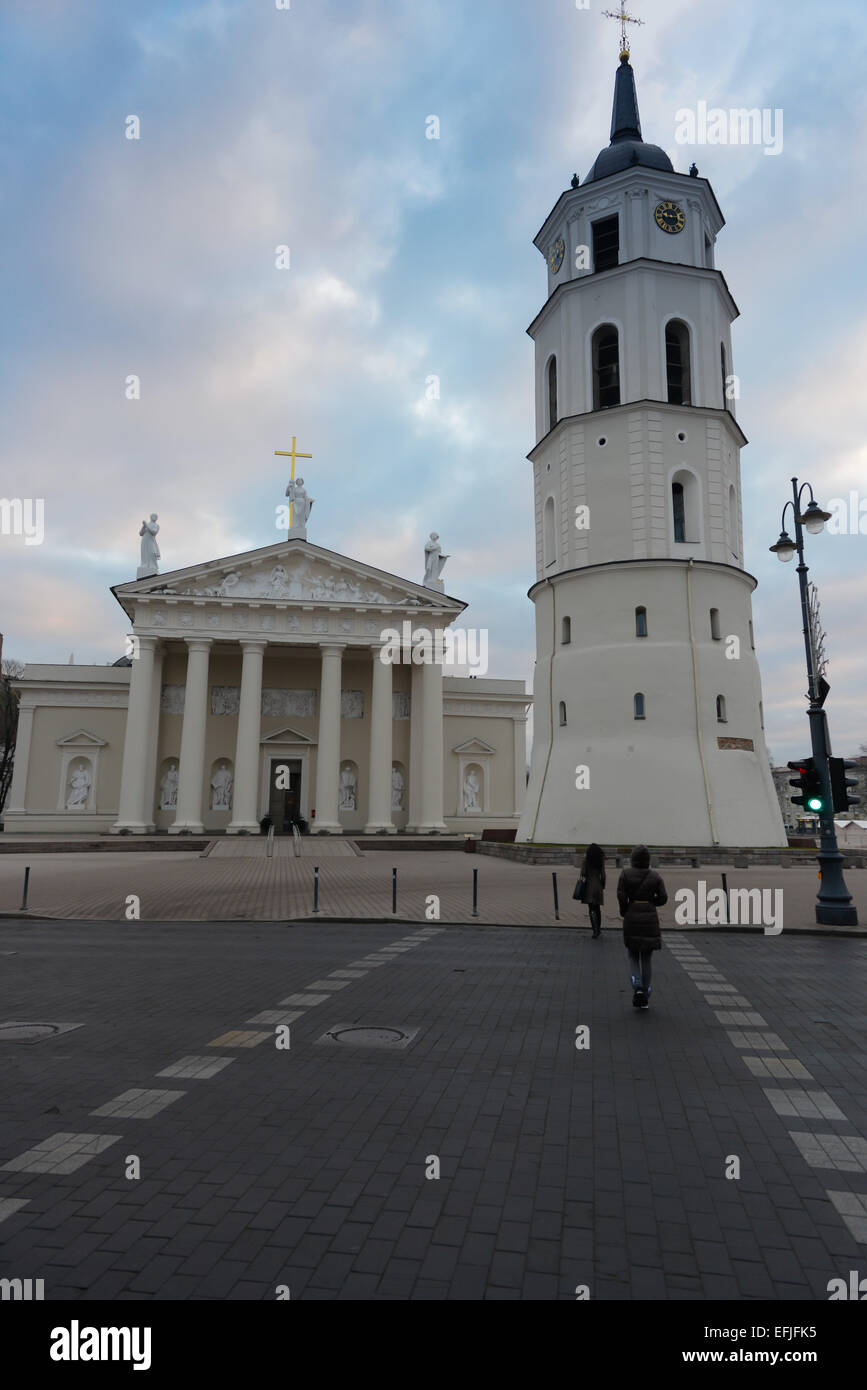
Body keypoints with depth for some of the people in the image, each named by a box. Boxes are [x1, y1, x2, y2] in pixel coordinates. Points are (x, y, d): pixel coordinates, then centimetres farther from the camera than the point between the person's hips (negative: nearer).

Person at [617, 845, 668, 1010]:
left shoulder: (626, 874, -6)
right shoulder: (655, 876, -2)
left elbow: (621, 895, -12)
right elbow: (663, 897, -4)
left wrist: (624, 911, 5)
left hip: (632, 918, -1)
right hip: (650, 917, 1)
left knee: (633, 955, 15)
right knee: (647, 958, 12)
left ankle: (638, 986, -8)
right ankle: (645, 997, 14)